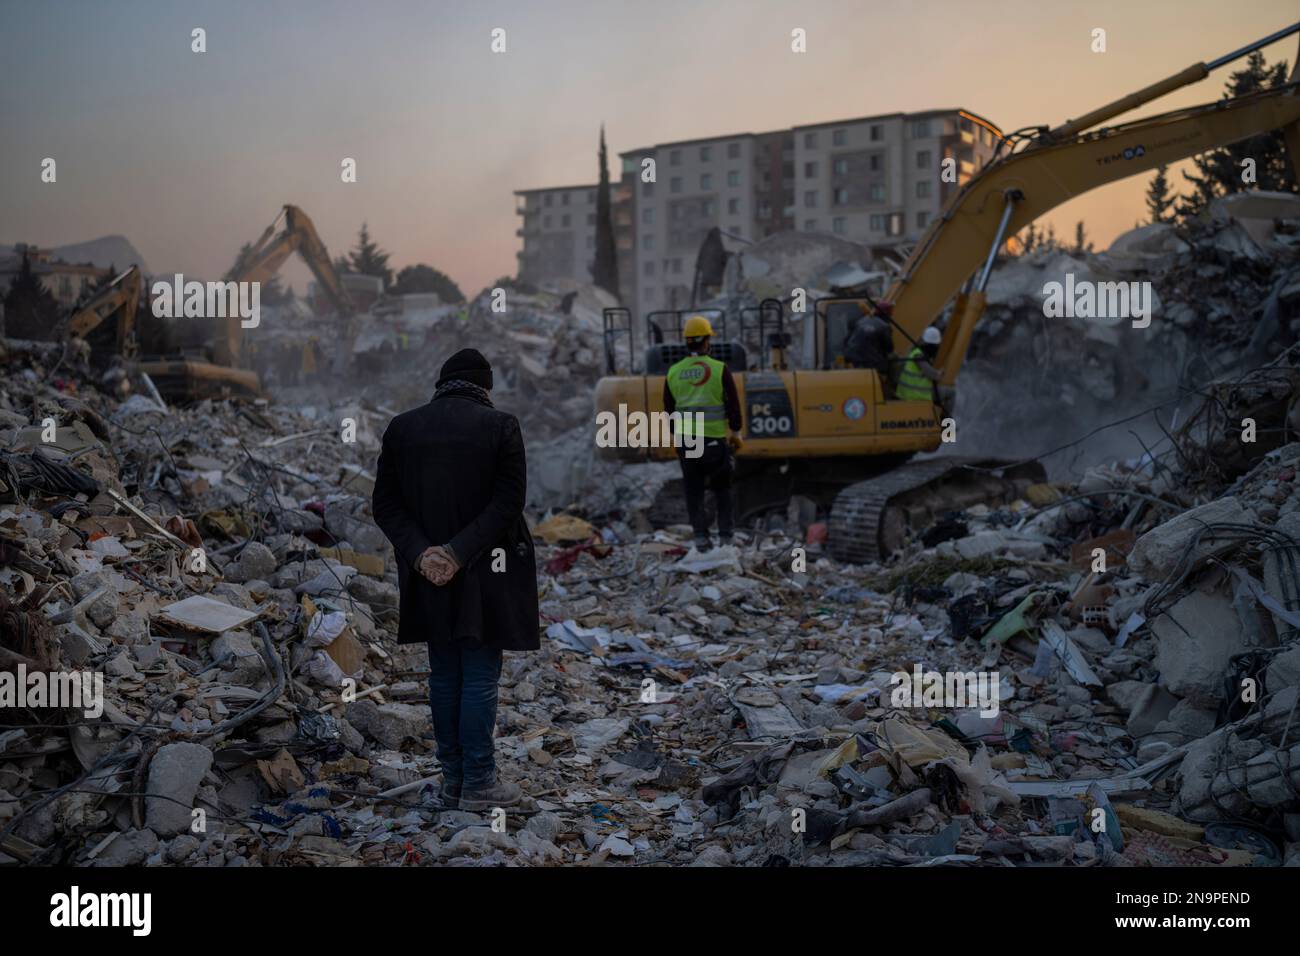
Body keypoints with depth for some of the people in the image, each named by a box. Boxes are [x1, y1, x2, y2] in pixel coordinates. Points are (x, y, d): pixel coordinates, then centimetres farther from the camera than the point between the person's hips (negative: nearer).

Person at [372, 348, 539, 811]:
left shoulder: (401, 427, 3)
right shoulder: (500, 425, -8)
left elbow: (385, 503, 0)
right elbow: (507, 502, -13)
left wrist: (420, 551, -8)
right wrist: (459, 552, -15)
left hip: (428, 573, 4)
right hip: (483, 576, -3)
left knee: (444, 676, 13)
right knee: (480, 678, 4)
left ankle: (453, 779, 19)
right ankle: (478, 783, 8)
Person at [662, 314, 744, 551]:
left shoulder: (673, 372, 3)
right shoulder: (719, 369, -7)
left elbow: (668, 408, 10)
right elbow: (733, 404, -4)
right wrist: (736, 432, 8)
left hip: (685, 440, 2)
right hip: (715, 438, -2)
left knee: (694, 490, 8)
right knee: (722, 489, 13)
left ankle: (700, 537, 3)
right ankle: (725, 536, 12)